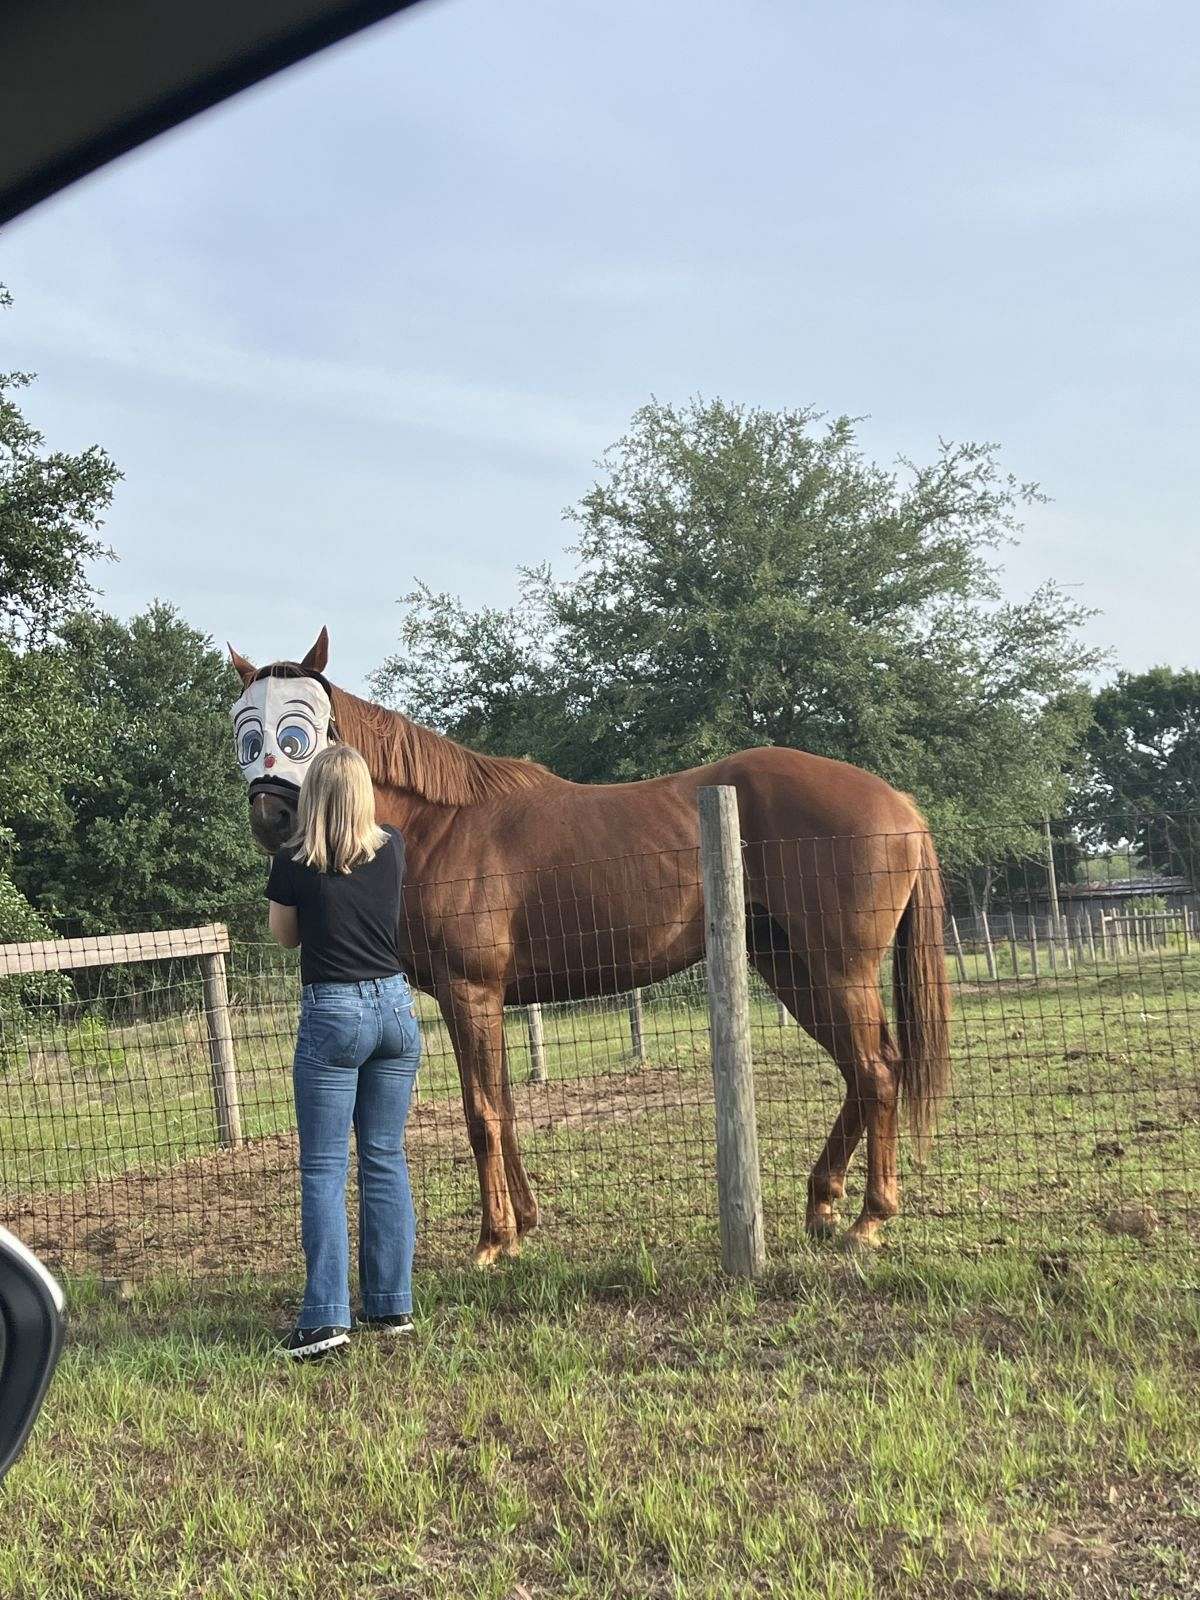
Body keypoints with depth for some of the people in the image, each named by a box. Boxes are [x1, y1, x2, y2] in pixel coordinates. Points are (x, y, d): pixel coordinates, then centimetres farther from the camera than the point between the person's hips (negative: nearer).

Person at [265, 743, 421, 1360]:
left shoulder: (293, 862, -8)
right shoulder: (393, 849, 2)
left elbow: (285, 936, 8)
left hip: (331, 1014, -4)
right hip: (395, 1007, 4)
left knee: (323, 1168, 0)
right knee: (386, 1159, 11)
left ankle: (327, 1315, -4)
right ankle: (392, 1305, 15)